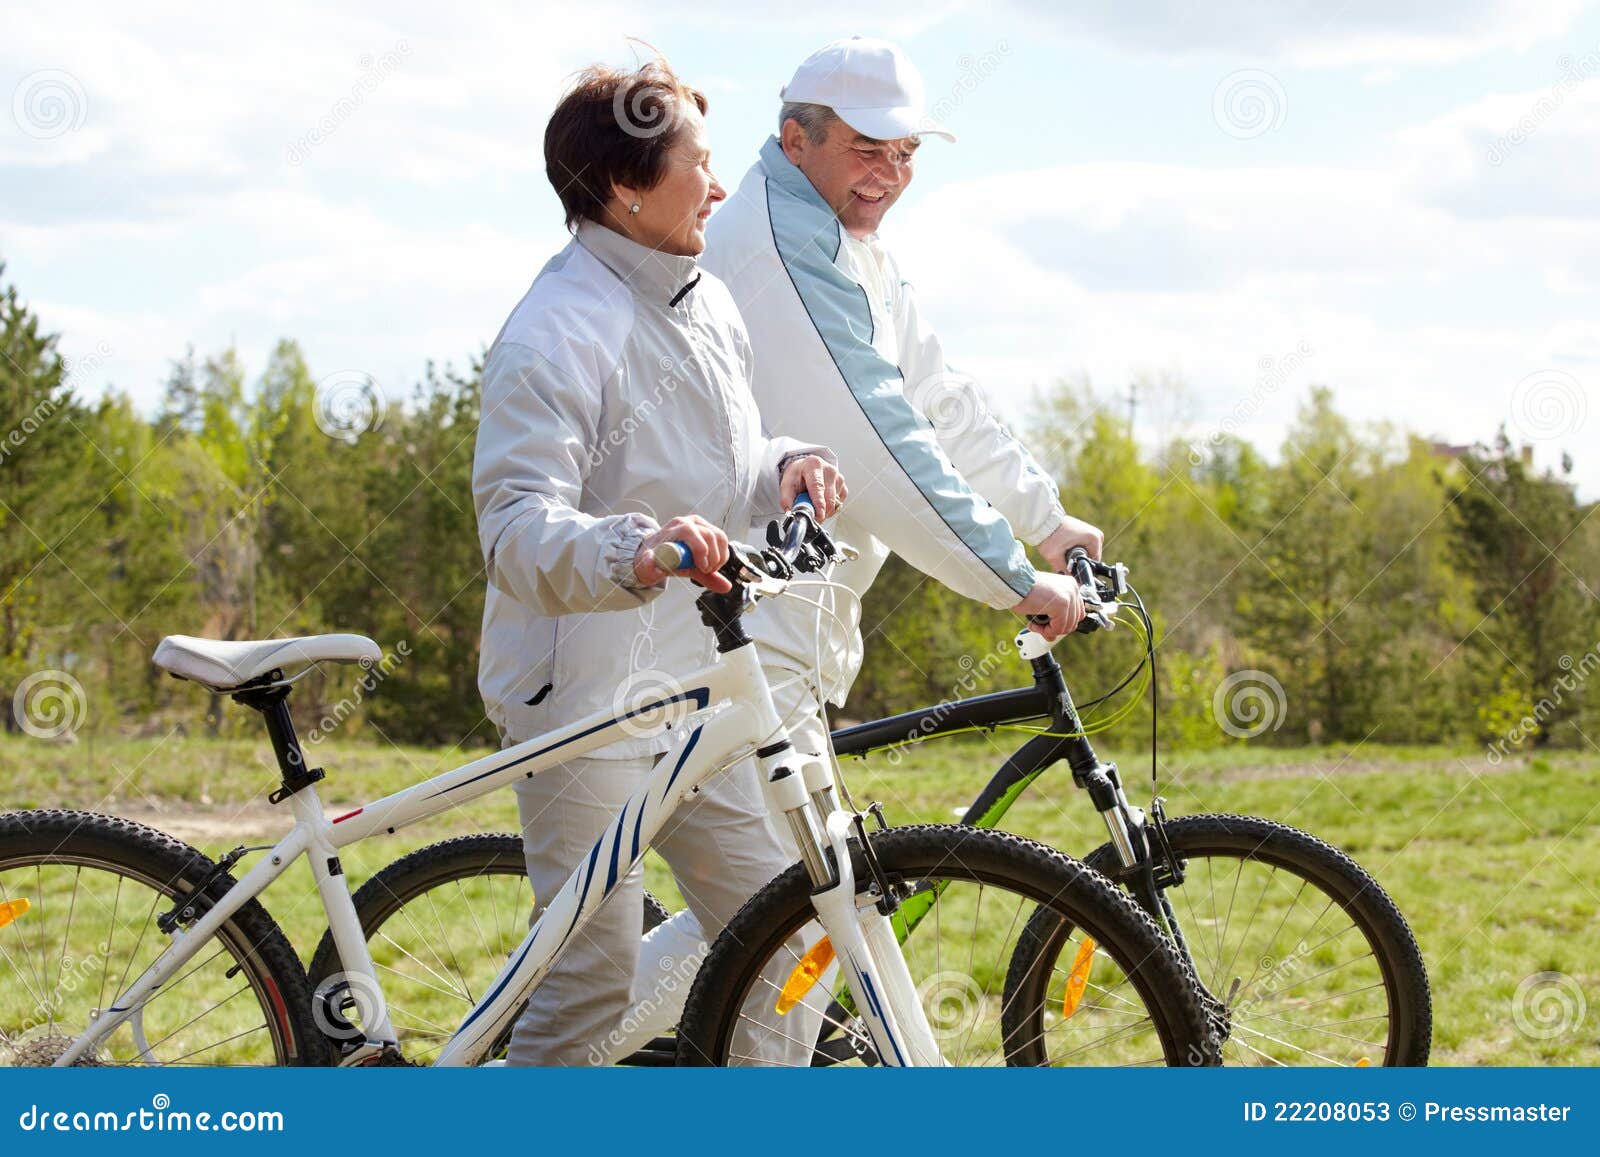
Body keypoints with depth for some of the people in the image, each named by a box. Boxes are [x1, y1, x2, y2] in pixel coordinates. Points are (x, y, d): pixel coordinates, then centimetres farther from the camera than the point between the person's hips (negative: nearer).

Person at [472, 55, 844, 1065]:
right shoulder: (557, 334, -17)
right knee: (595, 982, -5)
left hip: (695, 686, 8)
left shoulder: (710, 307, 11)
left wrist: (786, 463, 0)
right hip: (585, 694, -8)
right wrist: (633, 549, -46)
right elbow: (518, 526, -27)